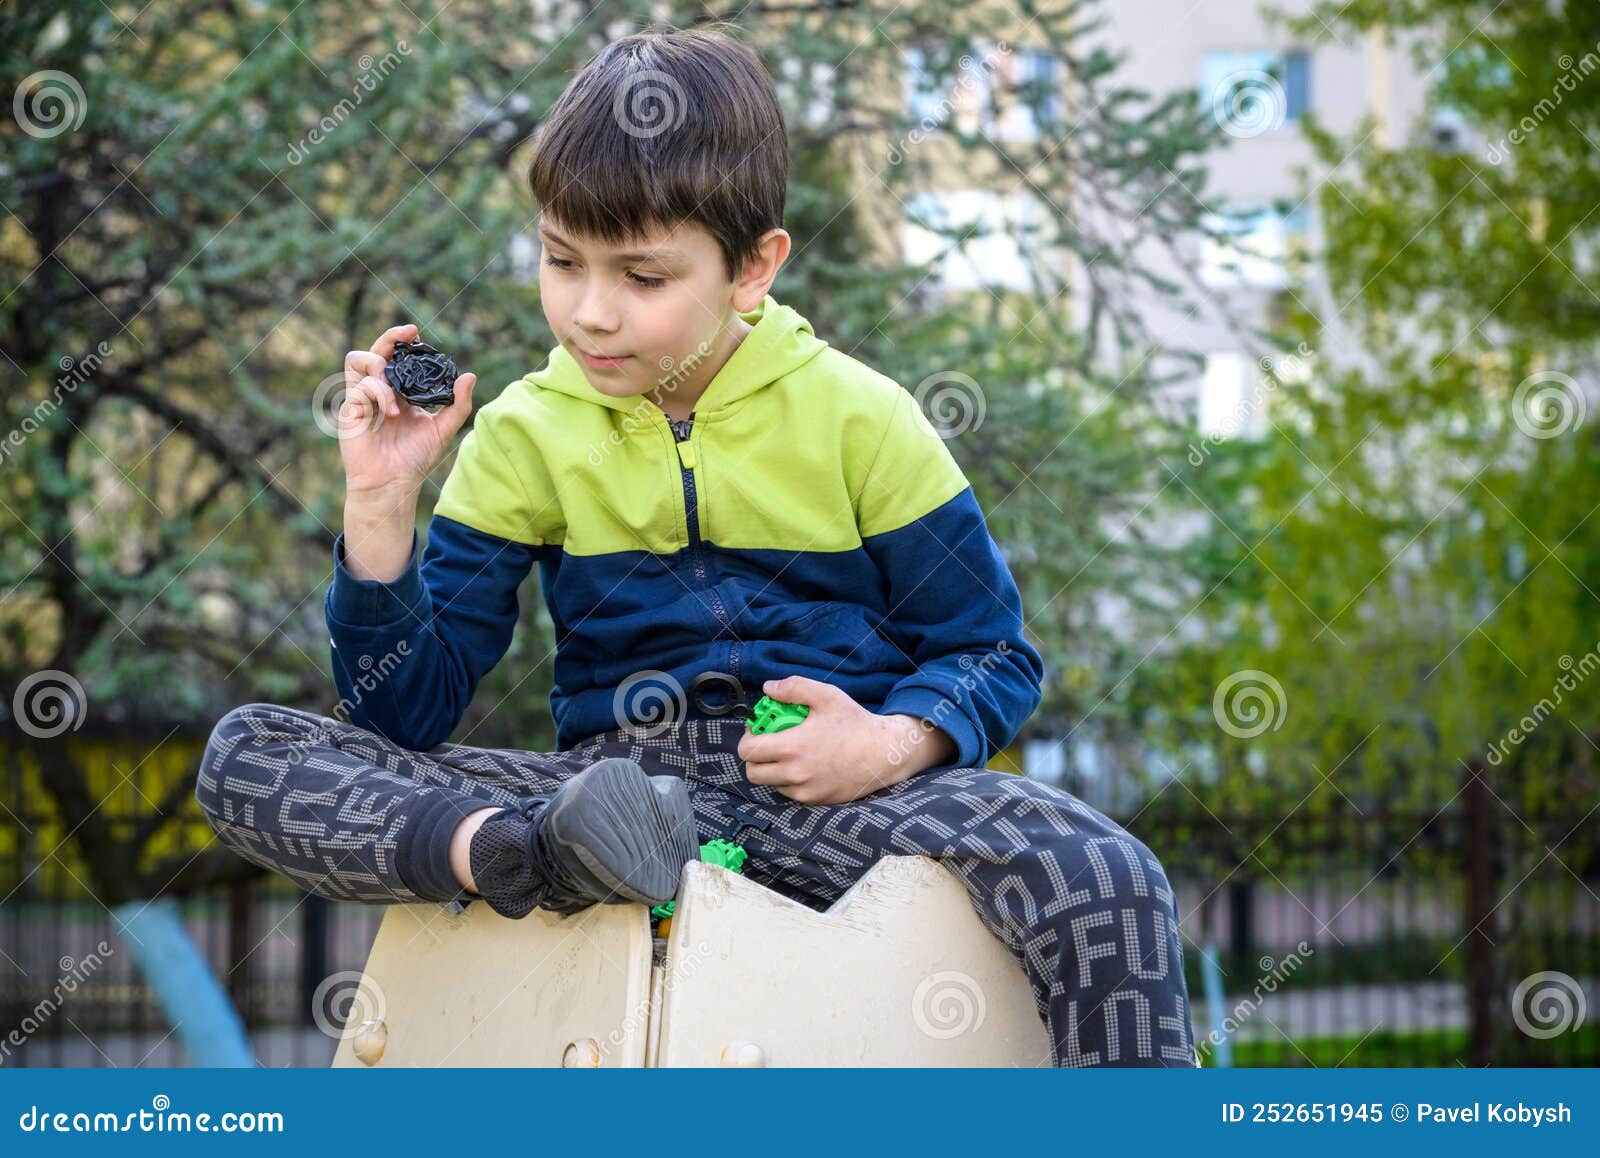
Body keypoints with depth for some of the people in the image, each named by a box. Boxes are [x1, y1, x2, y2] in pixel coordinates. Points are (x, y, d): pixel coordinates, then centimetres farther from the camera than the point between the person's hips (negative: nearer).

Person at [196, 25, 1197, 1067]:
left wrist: (896, 744, -15)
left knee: (1110, 889, -33)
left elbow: (995, 655, 6)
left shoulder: (857, 417, 3)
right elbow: (407, 714, 4)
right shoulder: (525, 435, 7)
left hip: (829, 787, -2)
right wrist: (382, 506, -9)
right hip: (610, 774, 2)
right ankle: (543, 855, -40)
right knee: (246, 753, -19)